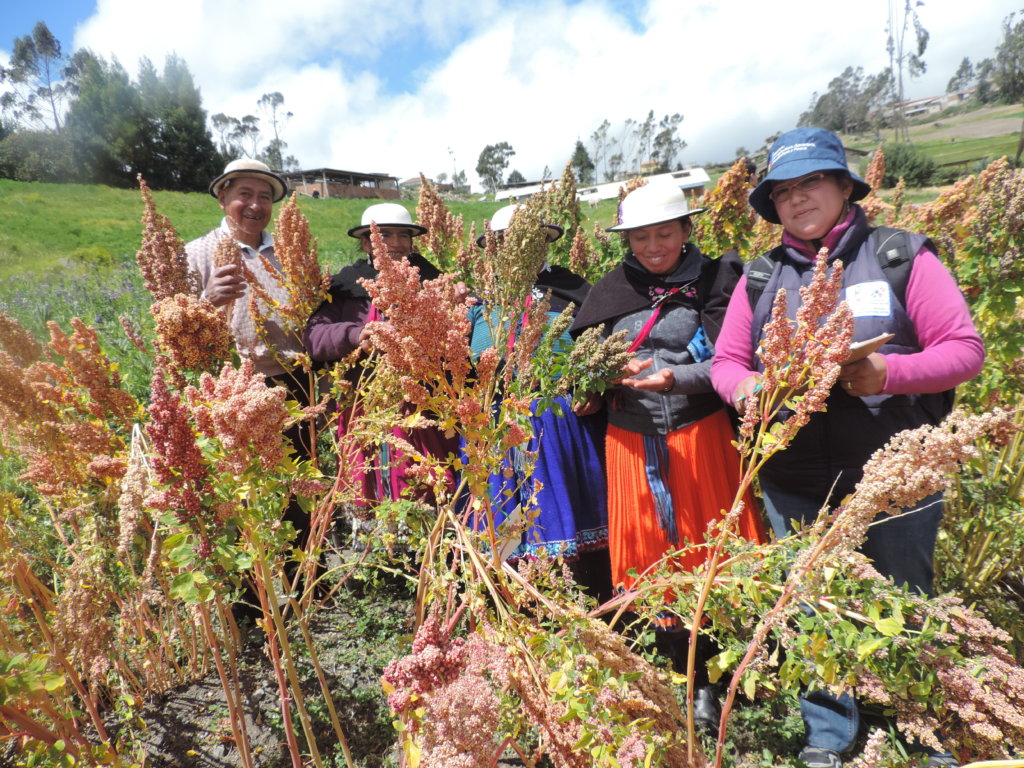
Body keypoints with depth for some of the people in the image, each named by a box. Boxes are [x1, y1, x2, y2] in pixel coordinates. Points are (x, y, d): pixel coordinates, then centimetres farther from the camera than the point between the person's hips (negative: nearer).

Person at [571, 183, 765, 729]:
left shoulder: (715, 281, 0)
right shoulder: (610, 291, 8)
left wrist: (673, 377, -24)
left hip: (700, 434, -2)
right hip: (632, 442, 3)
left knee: (705, 549, 5)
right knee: (648, 554, 8)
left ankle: (710, 680, 28)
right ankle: (687, 676, 29)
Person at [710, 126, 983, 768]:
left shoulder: (901, 255, -1)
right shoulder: (761, 278, 7)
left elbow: (965, 349, -4)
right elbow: (727, 361, 8)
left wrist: (891, 372, -23)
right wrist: (747, 387, -15)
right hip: (794, 485, 2)